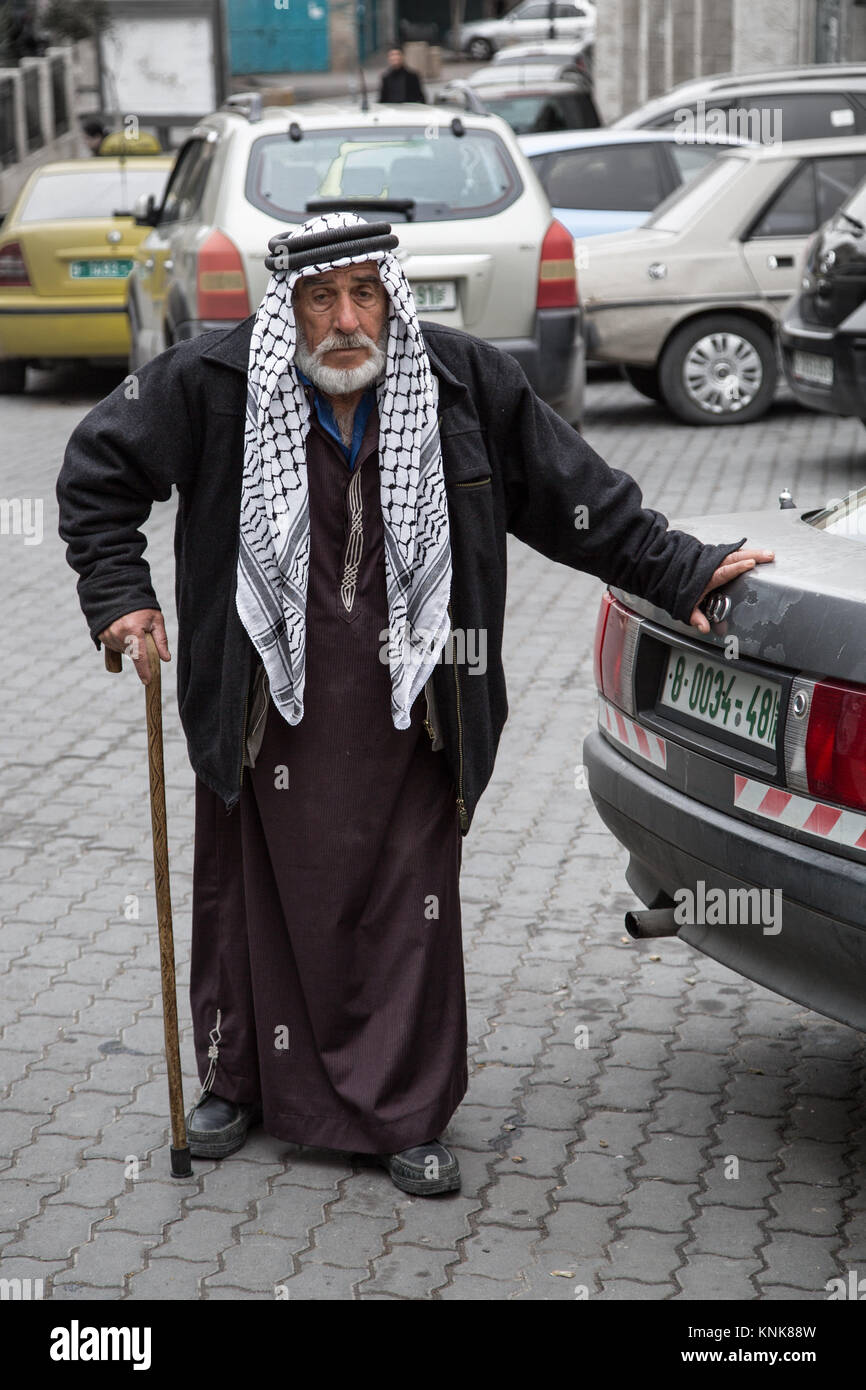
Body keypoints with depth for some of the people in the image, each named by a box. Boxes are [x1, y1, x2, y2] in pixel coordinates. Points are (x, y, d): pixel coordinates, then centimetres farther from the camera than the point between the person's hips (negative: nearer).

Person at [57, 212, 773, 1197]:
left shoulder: (465, 383, -6)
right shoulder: (215, 383, -10)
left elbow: (577, 497, 4)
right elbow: (98, 468, 4)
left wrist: (679, 571, 4)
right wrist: (118, 596, -3)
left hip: (406, 710, 0)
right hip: (267, 708, 0)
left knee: (409, 910, 5)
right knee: (253, 894, 13)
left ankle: (407, 1116, 23)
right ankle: (236, 1081, 37)